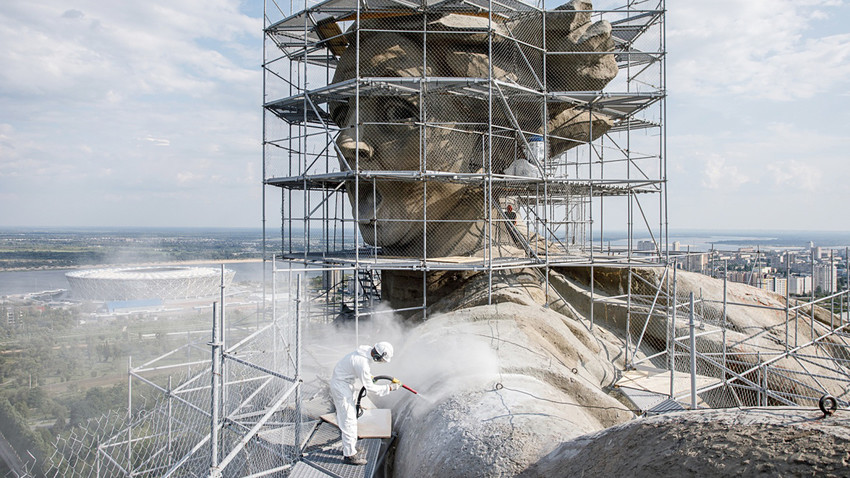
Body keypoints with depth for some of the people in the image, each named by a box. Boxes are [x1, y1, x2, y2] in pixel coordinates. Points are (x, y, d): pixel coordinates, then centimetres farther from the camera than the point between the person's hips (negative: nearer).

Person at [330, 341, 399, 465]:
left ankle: (349, 445, 33)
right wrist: (389, 388, -16)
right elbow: (370, 387, -23)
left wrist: (370, 376, 17)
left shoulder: (367, 350, -6)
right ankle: (349, 454, 0)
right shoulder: (362, 363, -33)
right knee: (348, 419, -7)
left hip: (347, 383, 10)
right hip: (341, 386, -10)